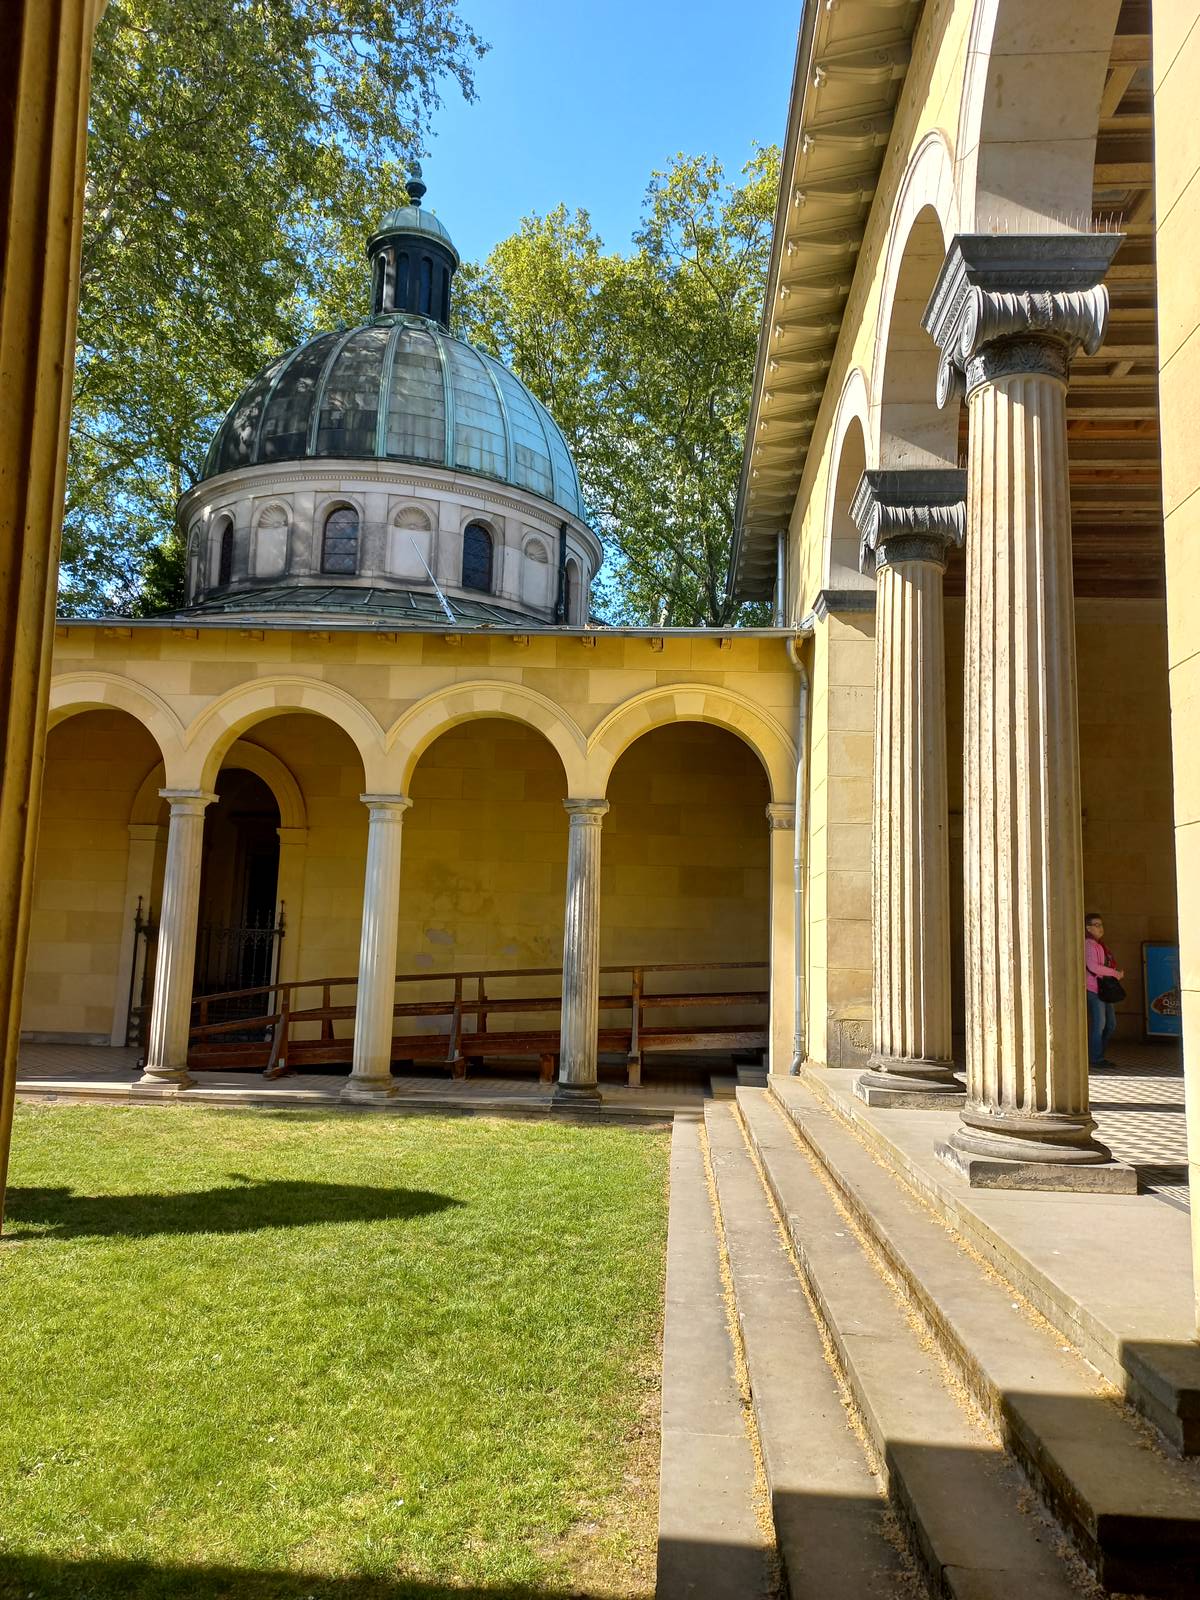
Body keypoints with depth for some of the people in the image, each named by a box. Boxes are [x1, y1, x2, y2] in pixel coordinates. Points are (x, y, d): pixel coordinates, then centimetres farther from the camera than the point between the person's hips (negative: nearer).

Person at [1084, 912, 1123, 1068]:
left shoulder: (1100, 944, 20)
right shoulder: (1089, 944, -10)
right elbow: (1092, 966, -21)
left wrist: (1117, 972, 6)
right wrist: (1114, 973, -15)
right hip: (1094, 989, -10)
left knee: (1111, 1025, 12)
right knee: (1099, 1024, -7)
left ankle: (1098, 1055, 20)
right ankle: (1096, 1059, 0)